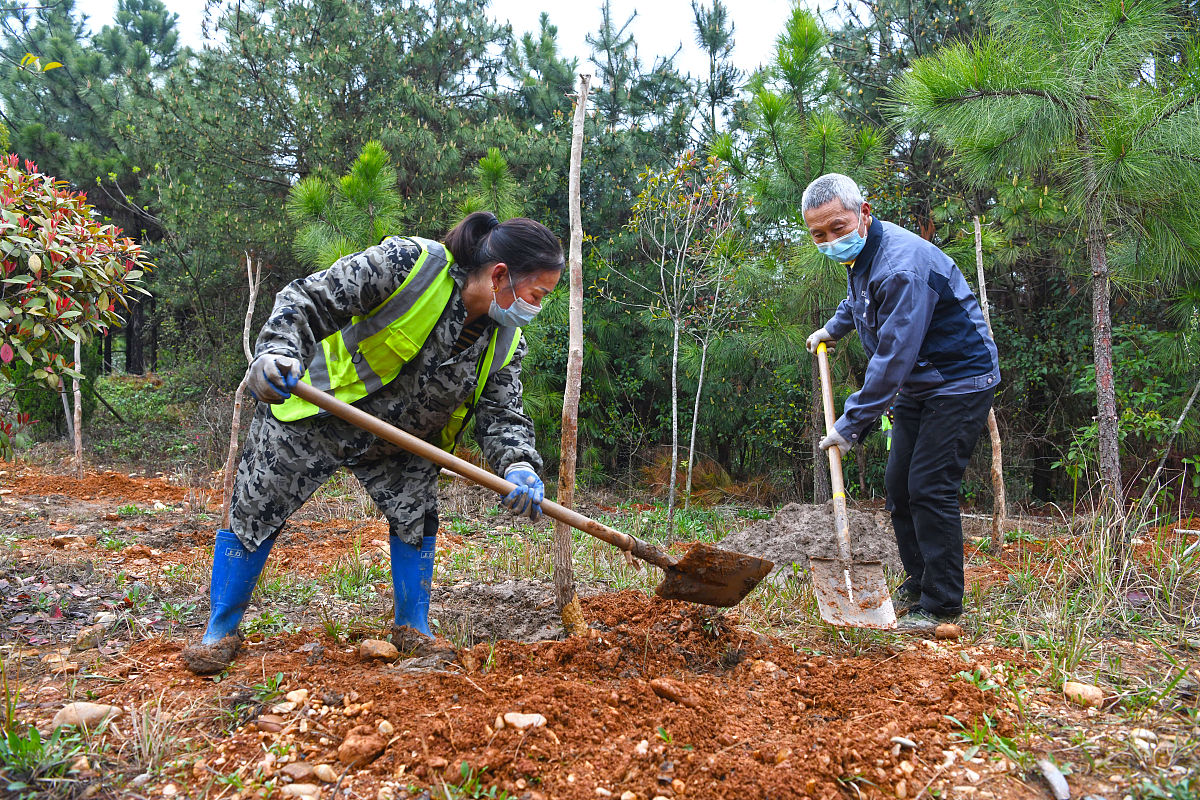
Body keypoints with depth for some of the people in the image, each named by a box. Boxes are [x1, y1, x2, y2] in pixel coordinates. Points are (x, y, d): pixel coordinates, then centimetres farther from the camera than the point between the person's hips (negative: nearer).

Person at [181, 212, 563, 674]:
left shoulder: (505, 342, -11)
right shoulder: (406, 263, -29)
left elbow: (501, 414, -11)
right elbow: (308, 299, -24)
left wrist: (518, 466, -31)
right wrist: (277, 351, -42)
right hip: (312, 417, -4)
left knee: (417, 517, -1)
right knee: (254, 513, 3)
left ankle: (413, 631, 20)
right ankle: (221, 631, 22)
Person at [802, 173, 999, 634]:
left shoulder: (902, 266, -29)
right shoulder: (859, 253, 2)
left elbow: (893, 358, -31)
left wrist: (850, 425, -28)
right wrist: (832, 328, 40)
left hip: (960, 381, -10)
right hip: (916, 384, 10)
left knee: (929, 488, -13)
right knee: (899, 485, 10)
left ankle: (940, 606, -1)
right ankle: (917, 586, 24)